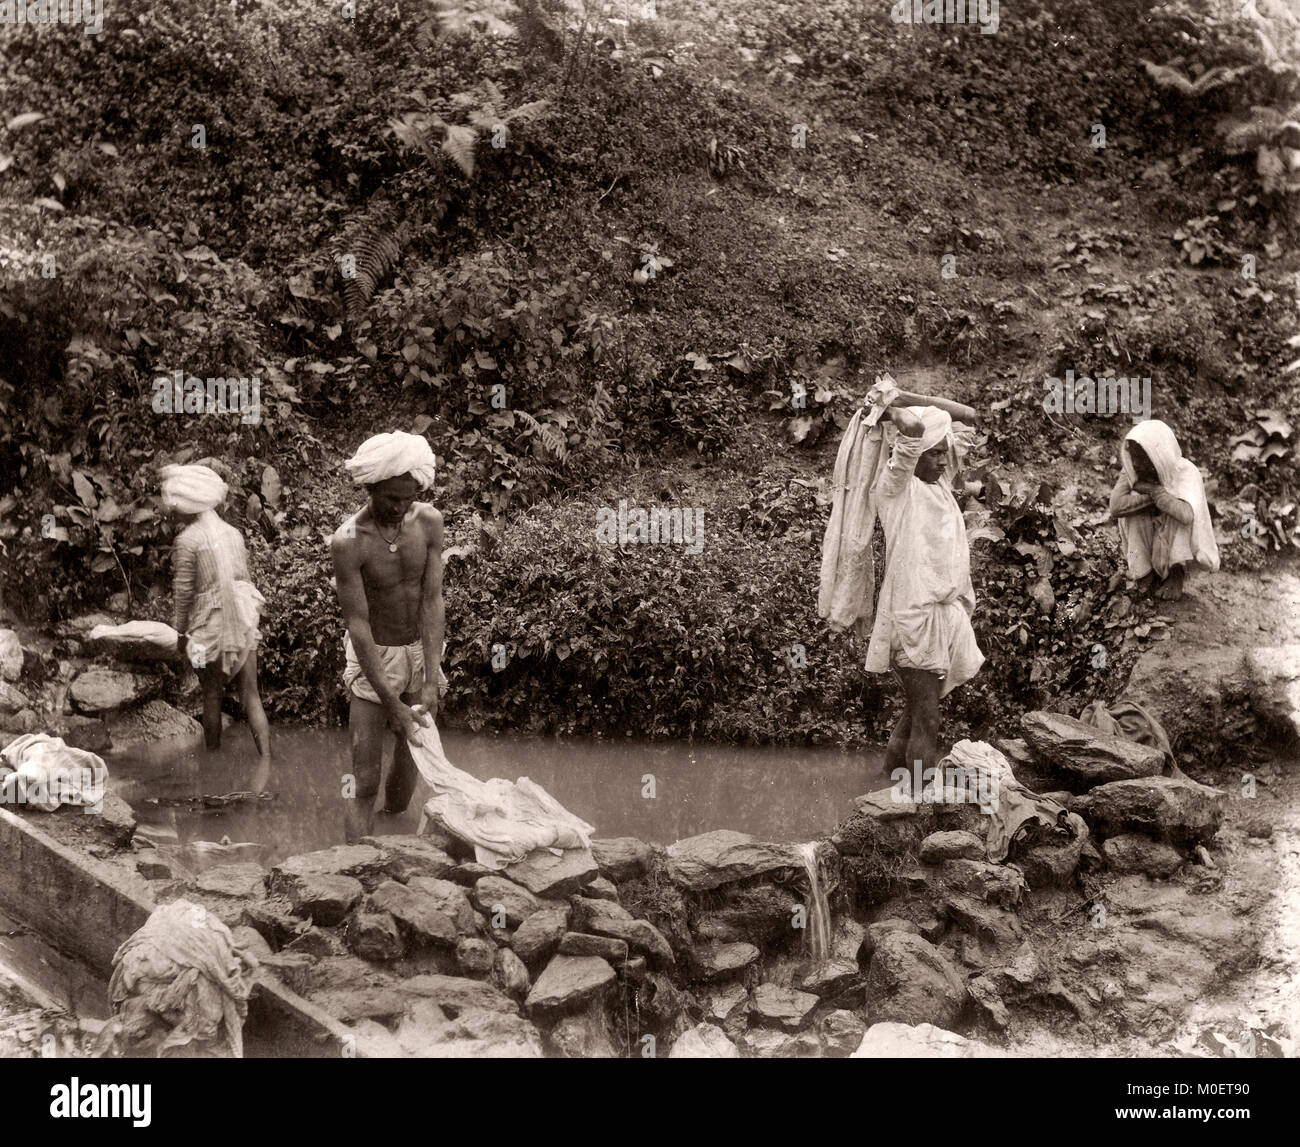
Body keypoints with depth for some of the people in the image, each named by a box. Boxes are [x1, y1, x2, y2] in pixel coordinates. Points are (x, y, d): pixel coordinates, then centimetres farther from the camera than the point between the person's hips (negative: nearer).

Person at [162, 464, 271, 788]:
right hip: (244, 622, 4)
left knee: (212, 695, 12)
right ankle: (265, 758, -9)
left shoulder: (188, 540, -13)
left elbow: (183, 591, -11)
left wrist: (181, 633, 0)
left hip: (210, 626, -4)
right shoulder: (233, 532, 3)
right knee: (250, 694, 3)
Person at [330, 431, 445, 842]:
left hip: (421, 650, 4)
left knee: (410, 757, 17)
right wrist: (392, 703, -23)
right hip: (374, 657, -4)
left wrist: (430, 683, -17)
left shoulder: (429, 522, -10)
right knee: (365, 782, -4)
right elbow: (357, 624, -21)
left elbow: (432, 600, -11)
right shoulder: (348, 542, -23)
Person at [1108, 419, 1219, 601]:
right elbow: (1115, 507, -31)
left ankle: (1177, 574, -13)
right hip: (1143, 541, 3)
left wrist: (1154, 490, -32)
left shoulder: (1186, 472, -24)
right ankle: (1146, 571, -7)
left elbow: (1187, 515, -42)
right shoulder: (1131, 470, -16)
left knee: (1179, 513, -32)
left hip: (1180, 540, -3)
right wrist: (1152, 497, -34)